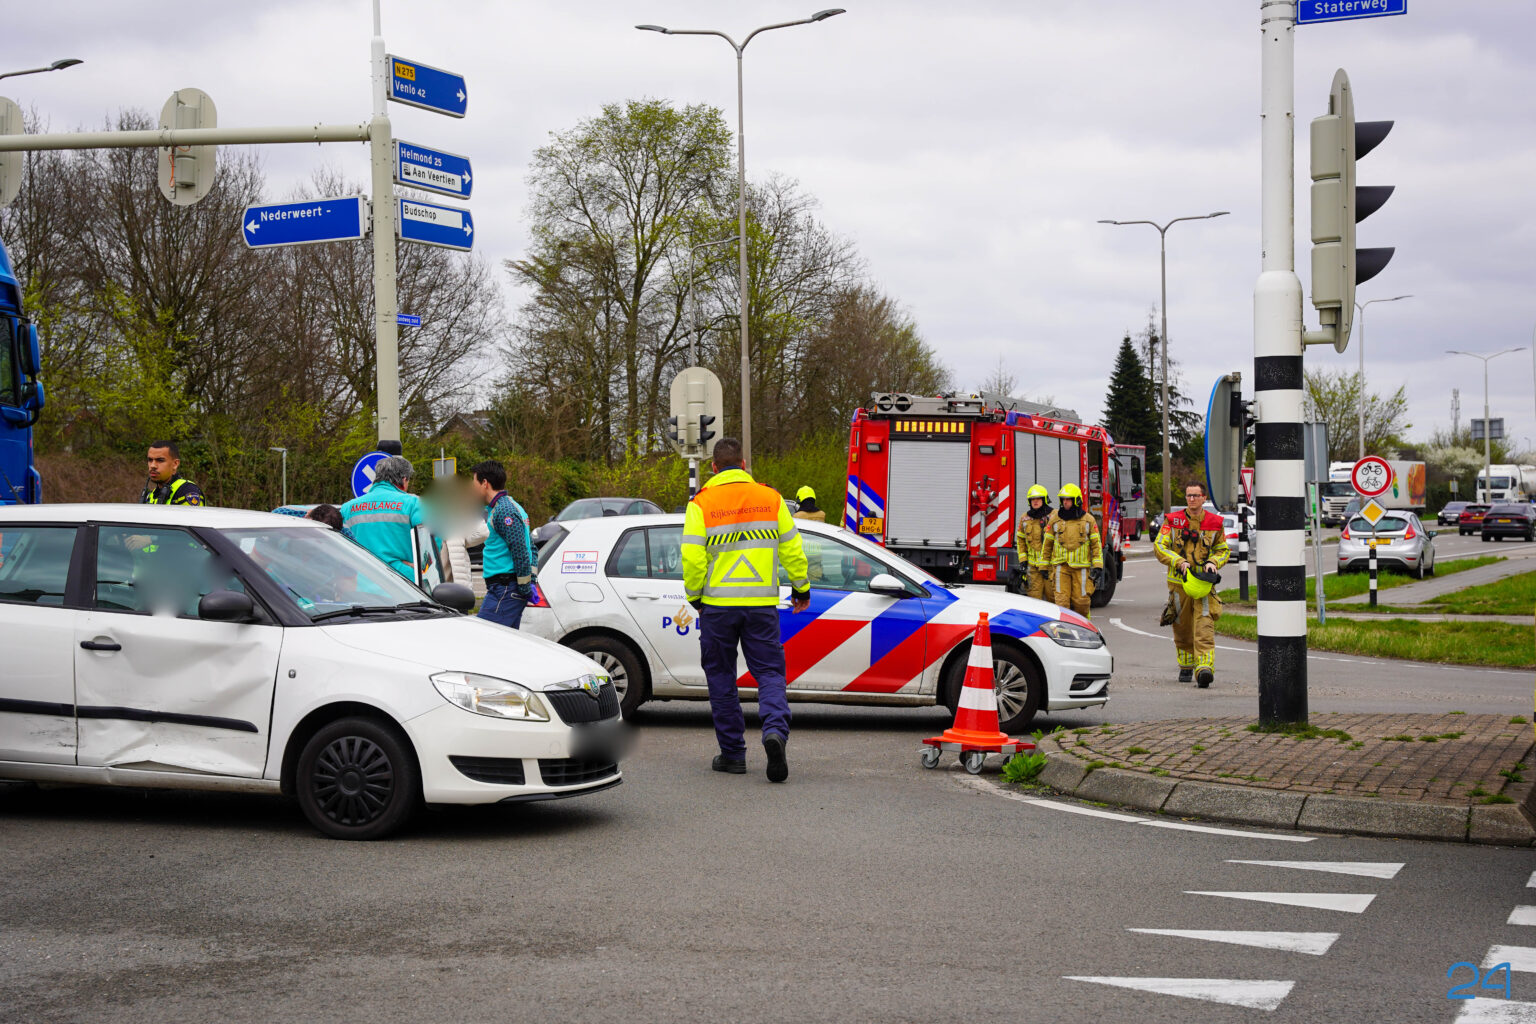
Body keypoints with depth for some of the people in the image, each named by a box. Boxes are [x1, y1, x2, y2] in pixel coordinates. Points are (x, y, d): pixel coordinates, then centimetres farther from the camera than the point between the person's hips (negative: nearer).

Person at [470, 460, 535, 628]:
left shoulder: (503, 510, -14)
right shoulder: (512, 506, 20)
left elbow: (521, 552, -20)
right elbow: (530, 545, 24)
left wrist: (525, 588, -16)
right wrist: (530, 582, 19)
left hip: (504, 589, -11)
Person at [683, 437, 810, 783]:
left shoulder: (701, 504, -4)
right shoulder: (771, 499, 4)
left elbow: (692, 558, -10)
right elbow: (792, 549, 6)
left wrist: (694, 597, 5)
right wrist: (801, 589, 20)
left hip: (717, 604, -1)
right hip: (762, 604, 1)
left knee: (721, 677, 10)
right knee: (769, 672, 5)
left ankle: (732, 753, 12)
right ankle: (775, 730, -21)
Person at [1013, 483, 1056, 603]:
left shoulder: (1054, 516, 0)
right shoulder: (1025, 518, 12)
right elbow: (1020, 539, 20)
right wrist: (1022, 558, 8)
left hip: (1051, 563, -3)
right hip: (1032, 565, 3)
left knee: (1052, 594, -6)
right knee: (1033, 596, 0)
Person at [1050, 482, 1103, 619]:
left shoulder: (1088, 519, 3)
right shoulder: (1055, 519, 7)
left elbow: (1096, 544, 4)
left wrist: (1098, 567, -3)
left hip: (1081, 566, -1)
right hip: (1061, 566, 1)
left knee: (1081, 600, 1)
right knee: (1062, 600, -7)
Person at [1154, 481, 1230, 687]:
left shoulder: (1215, 522, 7)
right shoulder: (1172, 520, 3)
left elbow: (1223, 549, 16)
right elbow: (1160, 546, -2)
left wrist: (1214, 562, -5)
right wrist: (1178, 562, -17)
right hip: (1179, 581, 1)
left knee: (1204, 625, -16)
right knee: (1182, 627, 10)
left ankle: (1204, 668, -26)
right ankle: (1186, 667, 28)